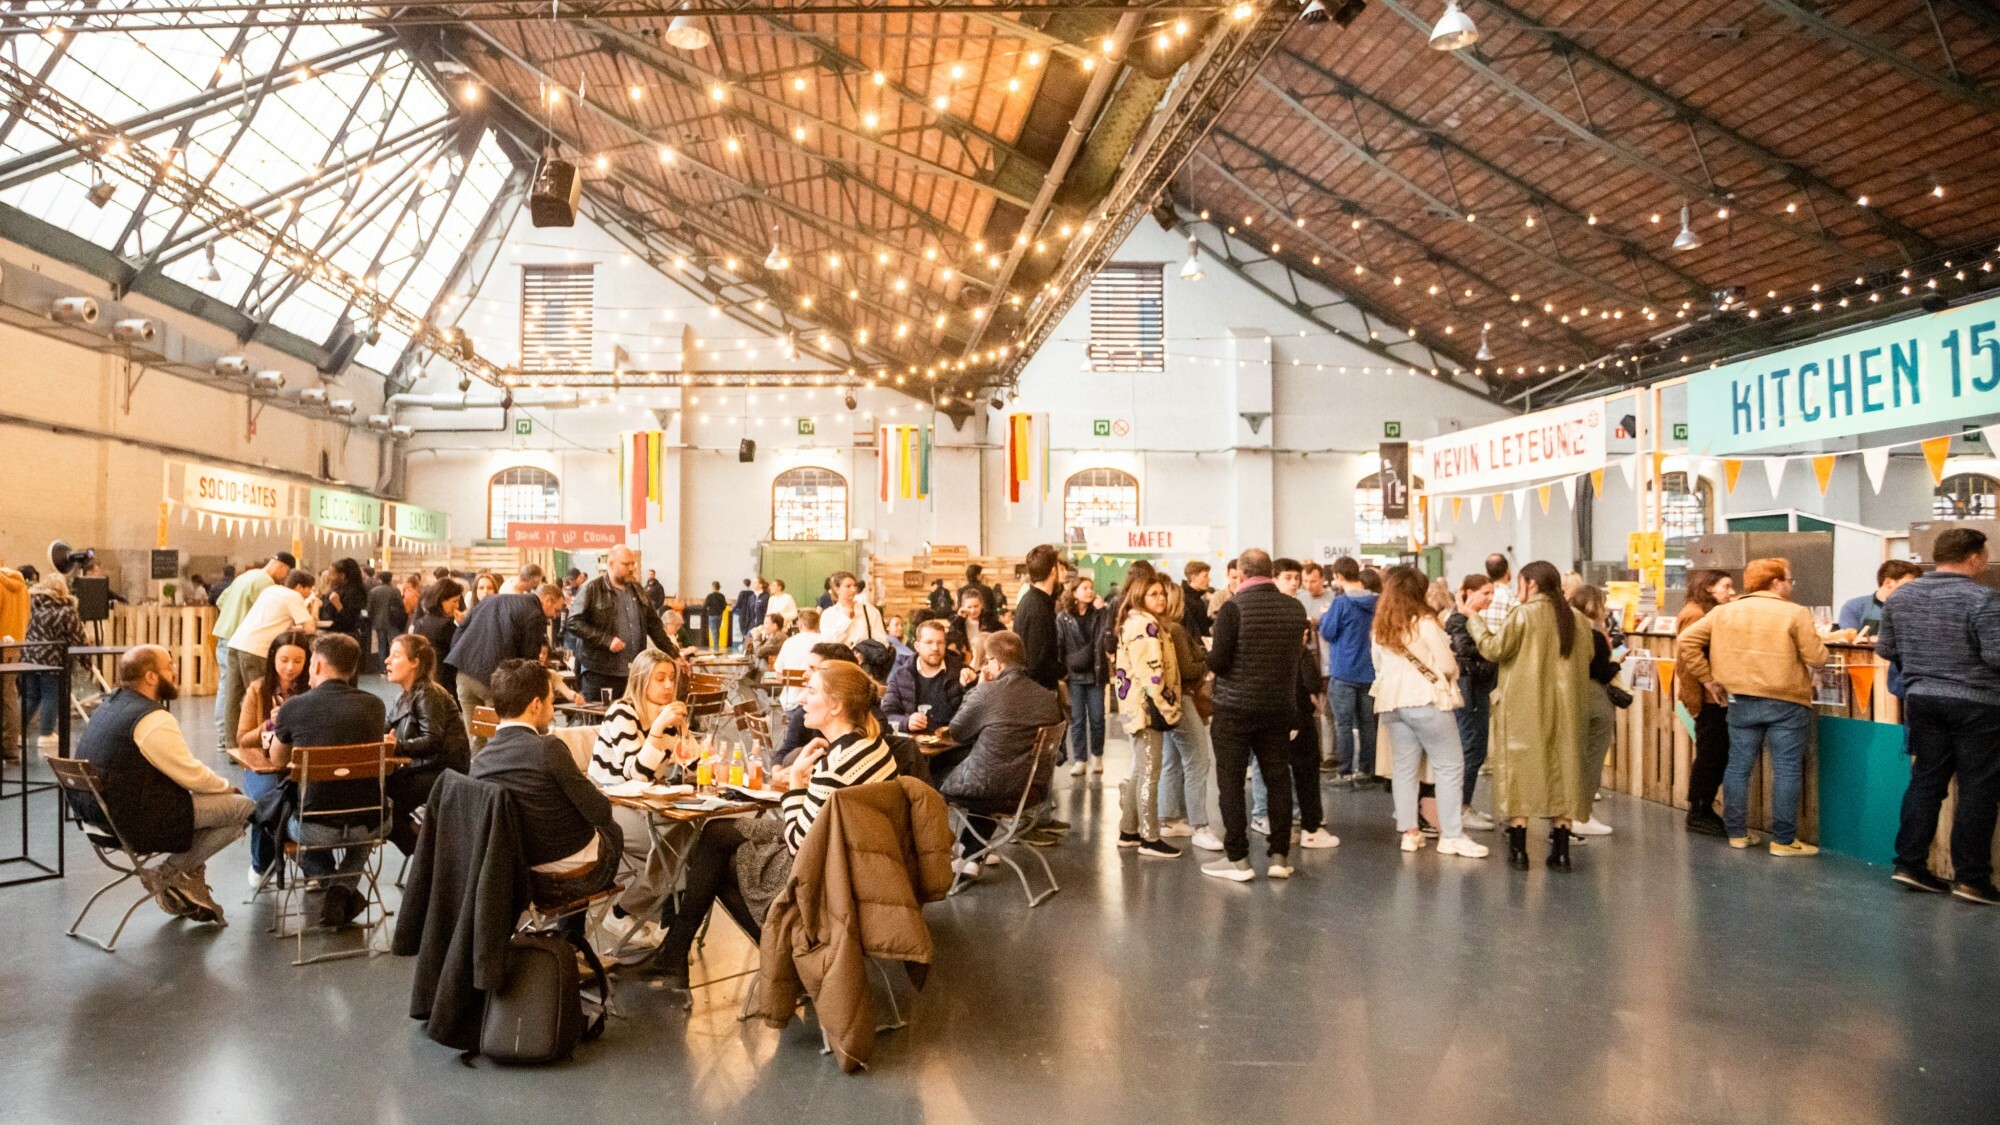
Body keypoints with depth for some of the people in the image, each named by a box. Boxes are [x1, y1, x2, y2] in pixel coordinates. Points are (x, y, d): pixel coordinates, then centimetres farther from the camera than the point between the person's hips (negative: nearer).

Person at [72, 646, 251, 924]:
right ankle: (165, 874, 0)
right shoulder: (153, 719, -19)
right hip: (133, 819, -10)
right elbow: (192, 776, -16)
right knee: (243, 807, -8)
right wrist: (227, 786, 4)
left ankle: (191, 888, 24)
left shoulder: (108, 705, 12)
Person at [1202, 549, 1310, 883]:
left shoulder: (1233, 608, -14)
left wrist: (1210, 652, 5)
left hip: (1235, 707, -4)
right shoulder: (1295, 608, 1)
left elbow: (1218, 663, -16)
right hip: (1279, 706, 4)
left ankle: (1238, 859, 5)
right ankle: (1279, 856, 15)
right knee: (1278, 779, 11)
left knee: (1231, 782, 4)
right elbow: (1297, 654, 12)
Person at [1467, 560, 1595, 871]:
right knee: (1562, 770, 10)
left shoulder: (1522, 615, -11)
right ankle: (1561, 851, 12)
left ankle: (1518, 849, 3)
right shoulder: (1576, 619, 6)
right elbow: (1587, 658, 14)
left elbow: (1494, 649, -13)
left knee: (1520, 769, 3)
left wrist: (1476, 623, 1)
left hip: (1523, 707, -5)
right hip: (1564, 708, 5)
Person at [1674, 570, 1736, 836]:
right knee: (1709, 753, -2)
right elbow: (1685, 653, -20)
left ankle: (1706, 809, 21)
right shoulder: (1695, 614, -12)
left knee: (1720, 753, 11)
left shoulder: (1714, 613, 17)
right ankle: (1696, 814, 9)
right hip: (1705, 697, -9)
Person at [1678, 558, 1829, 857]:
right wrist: (1814, 639, 12)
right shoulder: (1795, 613, -8)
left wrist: (1707, 678, 7)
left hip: (1741, 701, 4)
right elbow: (1816, 658, -9)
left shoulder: (1724, 612, 4)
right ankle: (1783, 840, 6)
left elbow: (1686, 643, 2)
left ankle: (1736, 833, 17)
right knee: (1786, 770, 3)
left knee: (1738, 767, 11)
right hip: (1786, 702, -4)